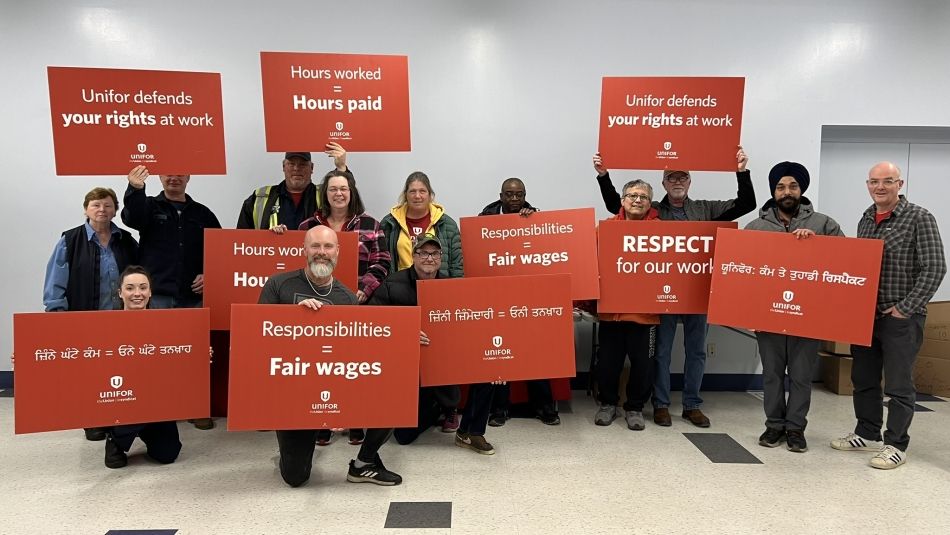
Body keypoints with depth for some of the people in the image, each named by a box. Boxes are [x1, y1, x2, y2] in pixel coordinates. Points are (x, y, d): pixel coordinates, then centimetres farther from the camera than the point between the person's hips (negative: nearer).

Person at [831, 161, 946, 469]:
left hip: (900, 317, -6)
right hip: (865, 314, 6)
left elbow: (935, 268, -12)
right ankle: (867, 434, 28)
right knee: (863, 380, 14)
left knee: (898, 385, 2)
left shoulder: (919, 218, -8)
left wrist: (906, 308, -14)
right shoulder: (866, 219, 10)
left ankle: (896, 445, 14)